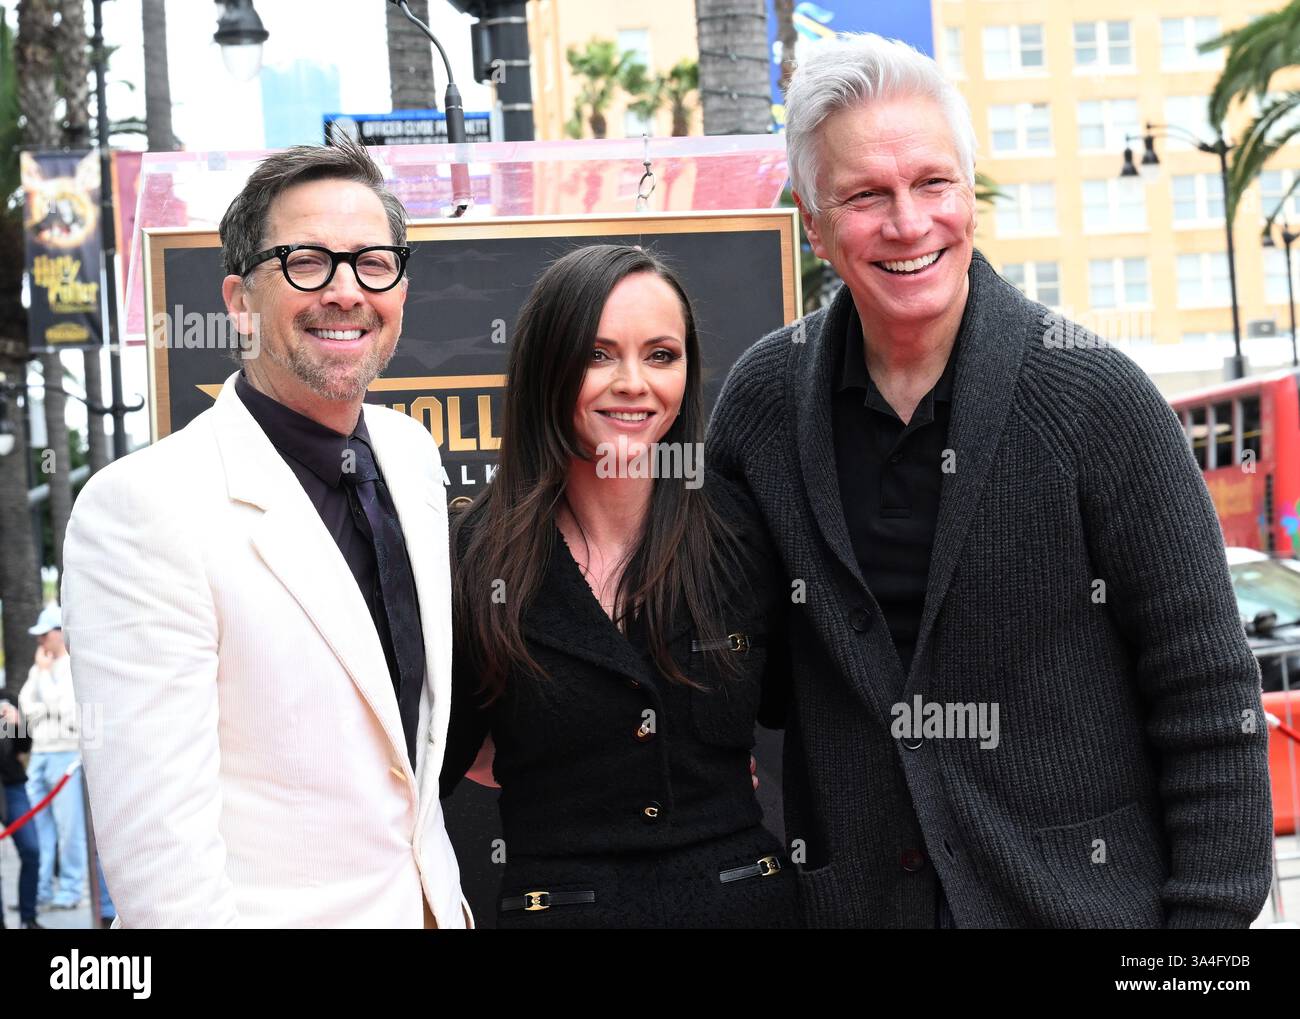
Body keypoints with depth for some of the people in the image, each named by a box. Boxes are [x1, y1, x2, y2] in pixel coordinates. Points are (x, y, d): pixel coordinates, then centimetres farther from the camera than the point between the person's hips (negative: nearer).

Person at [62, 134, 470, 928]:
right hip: (275, 913, -6)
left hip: (430, 899, 7)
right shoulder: (144, 508, -21)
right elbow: (158, 844, -24)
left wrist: (442, 892, 15)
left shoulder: (412, 453, 2)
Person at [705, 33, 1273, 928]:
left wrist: (1212, 912, -11)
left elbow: (1208, 695, -8)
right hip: (853, 895, 3)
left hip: (1085, 891, -2)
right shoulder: (763, 399, -2)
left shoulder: (1095, 396, -11)